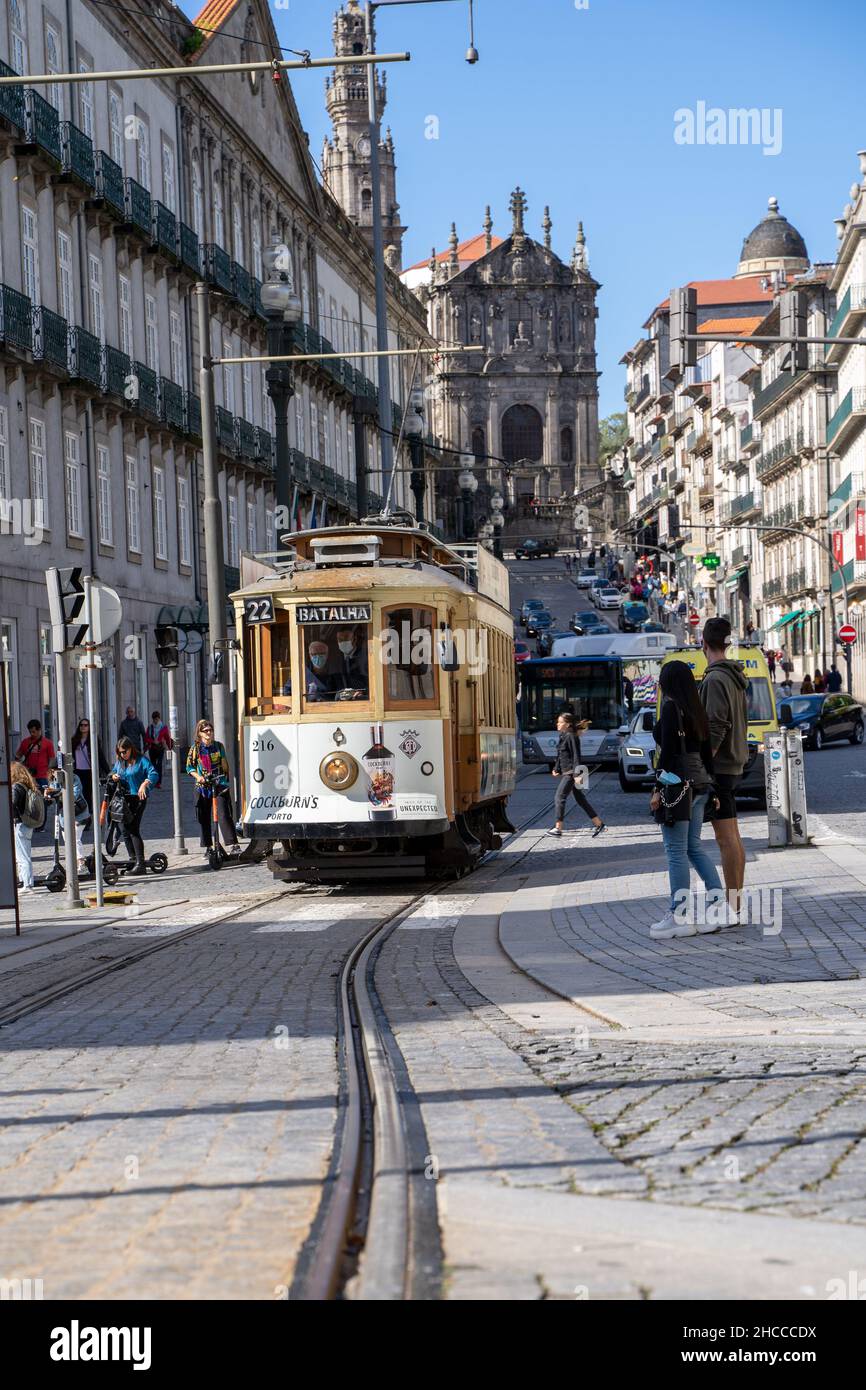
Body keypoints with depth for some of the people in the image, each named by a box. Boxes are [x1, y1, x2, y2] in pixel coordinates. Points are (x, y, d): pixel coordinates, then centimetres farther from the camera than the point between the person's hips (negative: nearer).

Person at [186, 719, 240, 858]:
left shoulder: (218, 746, 5)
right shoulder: (195, 748, 1)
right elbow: (189, 767, 2)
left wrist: (226, 777, 9)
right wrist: (197, 776, -14)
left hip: (219, 785, -1)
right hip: (202, 786, 1)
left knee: (224, 815, -13)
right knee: (204, 818, 5)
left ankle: (232, 845, -16)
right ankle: (208, 847, 15)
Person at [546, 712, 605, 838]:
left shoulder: (571, 737, -13)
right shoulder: (563, 736, 15)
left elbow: (576, 756, -17)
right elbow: (560, 756, 24)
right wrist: (556, 768, 20)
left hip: (571, 773, -10)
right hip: (566, 772, 10)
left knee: (560, 797, -9)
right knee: (580, 799, 11)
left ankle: (558, 828, -7)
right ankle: (599, 823, 14)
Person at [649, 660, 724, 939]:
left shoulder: (671, 707, -10)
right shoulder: (697, 710, 13)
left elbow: (668, 751, -16)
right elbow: (706, 751, 15)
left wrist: (659, 789, -14)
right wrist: (711, 788, 19)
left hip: (677, 783, -8)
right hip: (699, 783, 8)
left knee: (676, 851, -5)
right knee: (694, 846, 15)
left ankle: (680, 916, -4)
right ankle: (720, 905, 12)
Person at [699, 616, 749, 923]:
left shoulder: (715, 679, -15)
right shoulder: (736, 678, 14)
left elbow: (716, 728, -22)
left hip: (717, 768, -10)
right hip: (734, 765, 10)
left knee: (726, 839, -9)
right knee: (732, 838, 13)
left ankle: (732, 909, -9)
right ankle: (736, 903, 19)